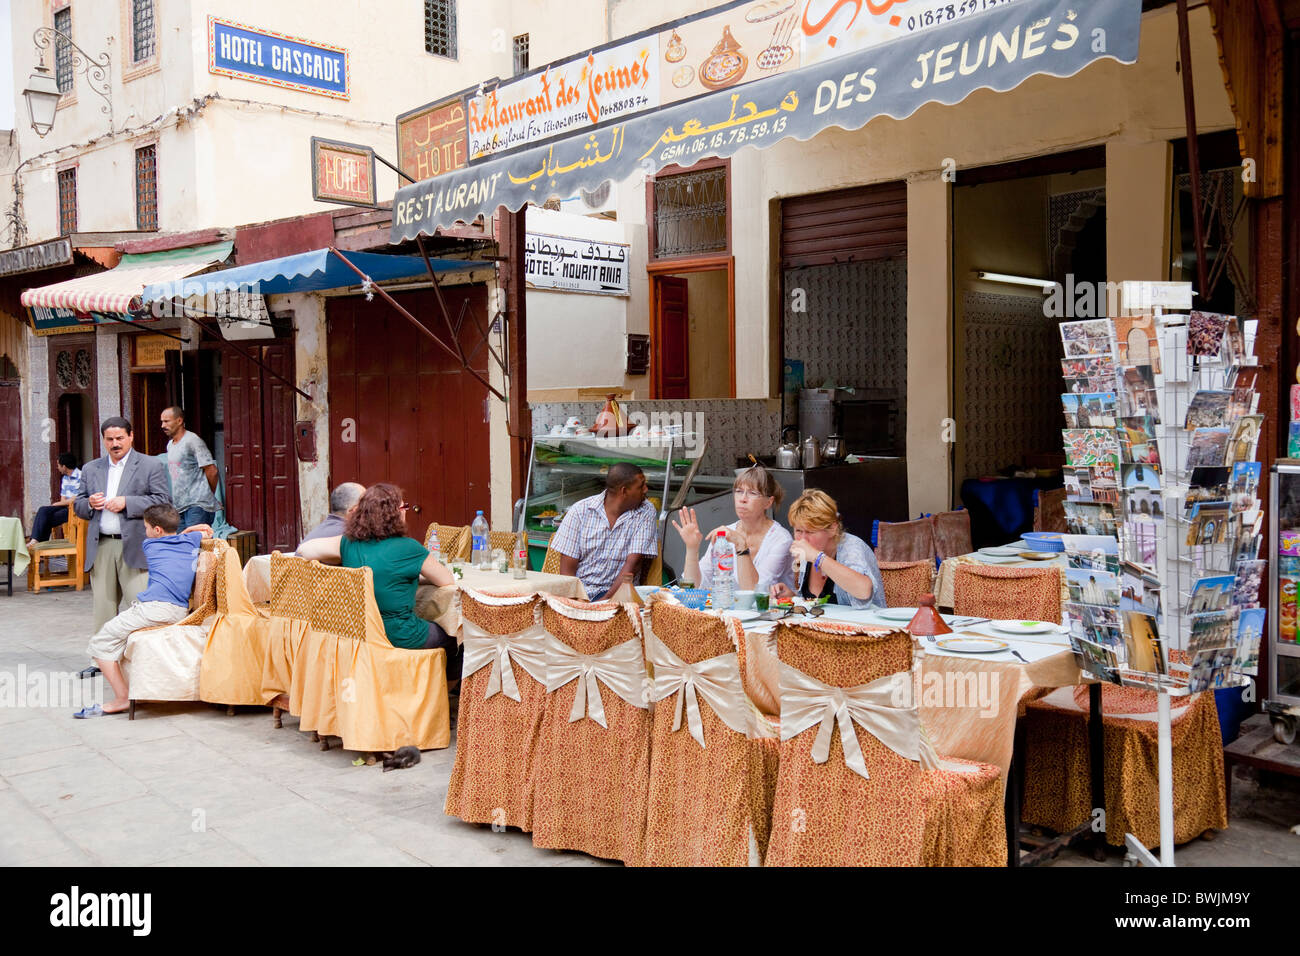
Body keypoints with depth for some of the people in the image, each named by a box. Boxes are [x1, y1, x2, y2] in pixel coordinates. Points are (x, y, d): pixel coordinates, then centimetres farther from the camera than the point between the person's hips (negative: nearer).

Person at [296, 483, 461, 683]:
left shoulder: (349, 544, -5)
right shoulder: (407, 548, -18)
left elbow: (303, 549, 4)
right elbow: (448, 581, -8)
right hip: (400, 638, -6)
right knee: (453, 638, 23)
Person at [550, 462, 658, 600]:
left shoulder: (646, 512, 0)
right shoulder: (580, 510, -1)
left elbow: (633, 563, -7)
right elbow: (567, 569, -3)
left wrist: (606, 600, -19)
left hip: (615, 592, -1)